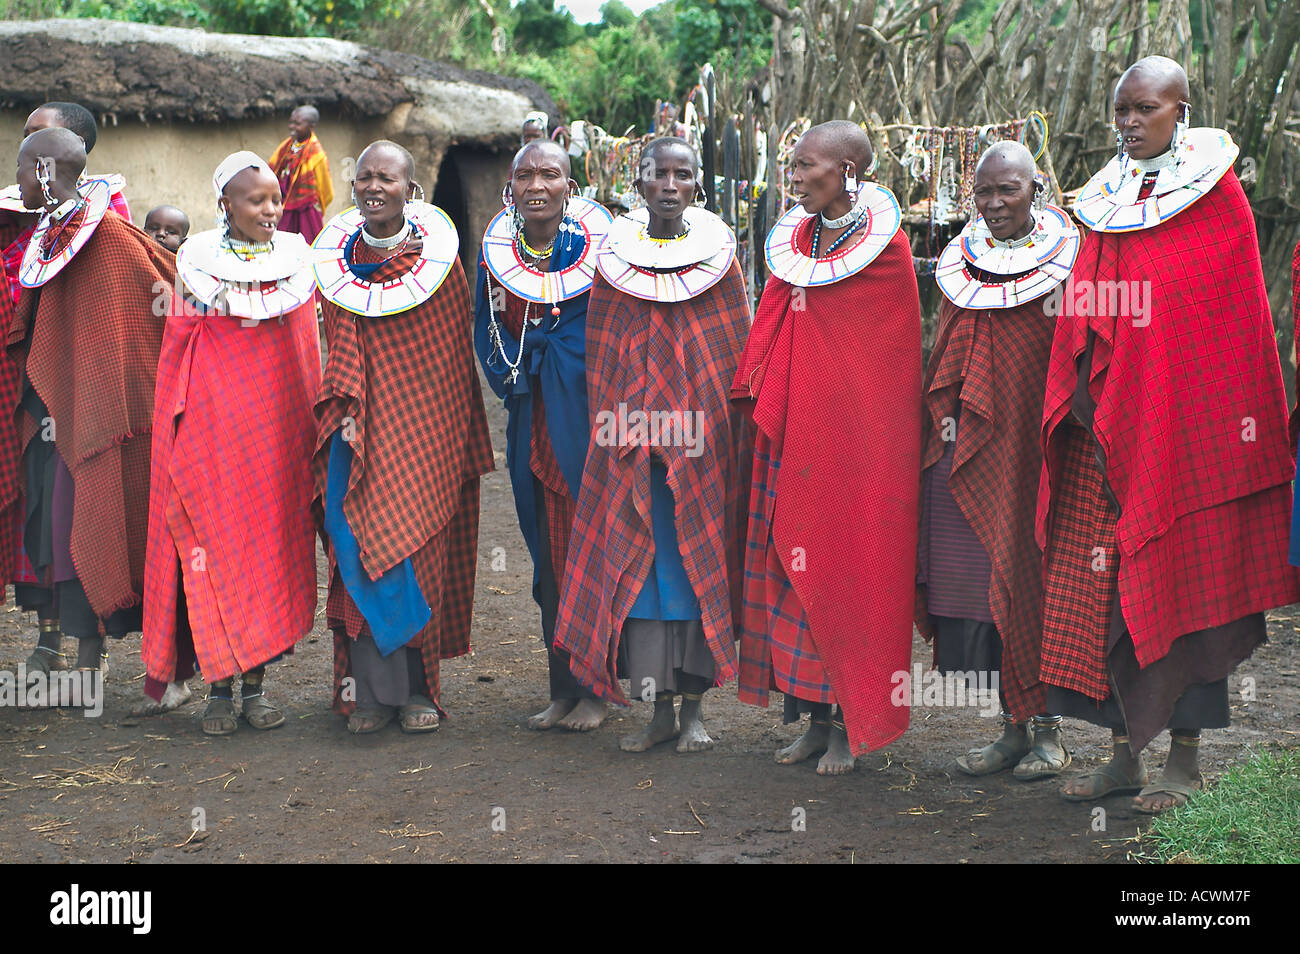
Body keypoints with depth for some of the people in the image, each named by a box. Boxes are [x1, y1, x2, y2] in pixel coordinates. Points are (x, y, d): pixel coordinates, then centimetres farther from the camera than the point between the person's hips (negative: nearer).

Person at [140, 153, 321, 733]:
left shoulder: (295, 260, 7)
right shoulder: (198, 261, 2)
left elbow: (307, 356, 12)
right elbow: (179, 353, 4)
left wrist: (310, 425, 9)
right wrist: (183, 420, -4)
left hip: (275, 425, 2)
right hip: (213, 420, -2)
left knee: (271, 539, 2)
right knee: (212, 543, -5)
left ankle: (255, 686, 10)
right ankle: (218, 688, 3)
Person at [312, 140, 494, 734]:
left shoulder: (438, 253, 1)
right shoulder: (337, 255, 8)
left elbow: (454, 354, 5)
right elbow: (340, 349, 14)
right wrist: (345, 410, 3)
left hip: (425, 424, -2)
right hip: (361, 422, 2)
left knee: (419, 545, -3)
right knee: (358, 542, -6)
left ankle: (417, 688, 7)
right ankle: (374, 688, 0)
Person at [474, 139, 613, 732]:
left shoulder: (599, 243, -6)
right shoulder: (497, 248, 5)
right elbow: (487, 333, 14)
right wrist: (515, 381, 3)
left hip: (589, 417, -4)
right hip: (533, 426, 4)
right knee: (547, 554, 8)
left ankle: (596, 688, 8)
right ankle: (563, 688, 17)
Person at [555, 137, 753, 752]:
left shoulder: (718, 256, 2)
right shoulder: (615, 257, 6)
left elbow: (738, 354, 4)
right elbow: (601, 361, 10)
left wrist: (730, 436, -1)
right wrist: (612, 431, 5)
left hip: (702, 440, -1)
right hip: (632, 442, 1)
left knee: (698, 561, 0)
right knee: (638, 562, 0)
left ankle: (695, 706, 10)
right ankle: (661, 707, 9)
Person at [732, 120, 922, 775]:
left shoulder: (885, 246, -7)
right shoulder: (794, 238, 10)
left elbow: (894, 354, -5)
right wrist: (757, 396, 5)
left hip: (856, 430, -5)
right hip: (794, 431, 6)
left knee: (849, 569, -1)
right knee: (795, 565, 5)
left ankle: (853, 724, 8)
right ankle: (816, 717, 14)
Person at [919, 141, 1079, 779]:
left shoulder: (1064, 263, -2)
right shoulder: (962, 264, 13)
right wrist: (944, 421, 12)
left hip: (1031, 445, -5)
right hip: (965, 450, 5)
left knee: (1029, 577, -4)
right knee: (970, 580, 4)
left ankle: (1047, 730, 8)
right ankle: (1011, 727, 14)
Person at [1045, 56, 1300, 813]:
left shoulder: (1215, 195, -1)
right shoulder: (1109, 201, 13)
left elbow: (1236, 318, -4)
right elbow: (1083, 307, 14)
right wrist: (1082, 389, 1)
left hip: (1182, 415, -5)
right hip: (1106, 424, 5)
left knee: (1181, 578, -2)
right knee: (1104, 583, 3)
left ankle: (1187, 758, 6)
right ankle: (1125, 752, 12)